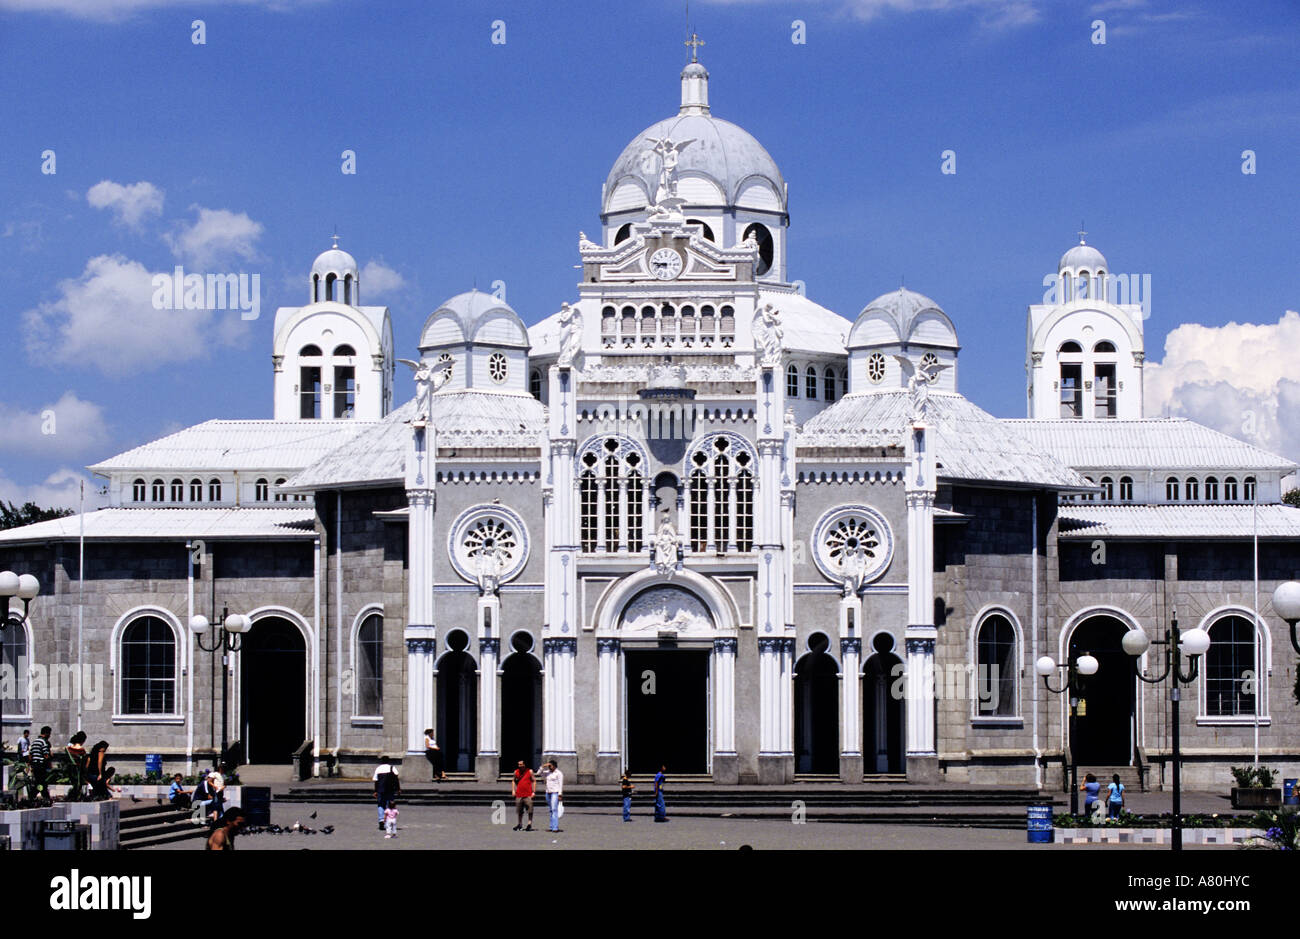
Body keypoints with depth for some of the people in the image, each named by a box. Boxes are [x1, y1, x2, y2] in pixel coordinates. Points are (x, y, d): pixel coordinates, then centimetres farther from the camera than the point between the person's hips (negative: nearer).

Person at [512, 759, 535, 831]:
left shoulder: (530, 771, 2)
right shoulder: (516, 772, 8)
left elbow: (533, 781, 4)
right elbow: (514, 781, 18)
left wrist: (533, 792, -3)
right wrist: (513, 790, 6)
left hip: (528, 795, -3)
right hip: (519, 794, 3)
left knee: (529, 810, -7)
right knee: (519, 811, 8)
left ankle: (529, 825, -3)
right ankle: (519, 824, 19)